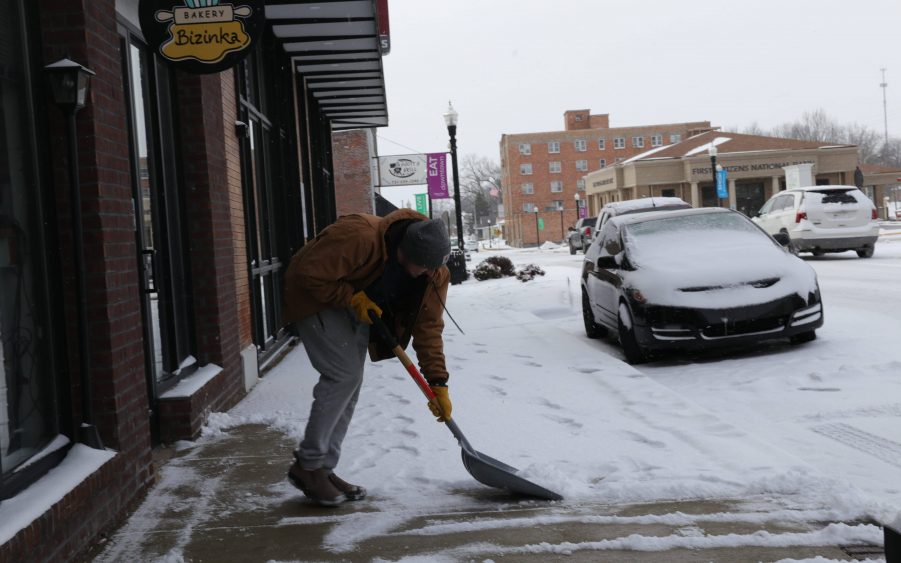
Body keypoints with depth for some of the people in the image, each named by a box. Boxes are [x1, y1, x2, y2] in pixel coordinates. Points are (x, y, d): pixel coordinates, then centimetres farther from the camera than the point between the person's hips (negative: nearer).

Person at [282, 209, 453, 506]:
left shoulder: (434, 272, -17)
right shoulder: (359, 238, -38)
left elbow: (429, 326, -12)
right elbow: (308, 274, -32)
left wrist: (437, 383, -16)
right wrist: (352, 297, -29)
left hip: (359, 308, 7)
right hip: (317, 300, -7)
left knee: (350, 383, 4)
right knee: (344, 375, -17)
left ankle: (324, 468, 14)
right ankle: (307, 465, -5)